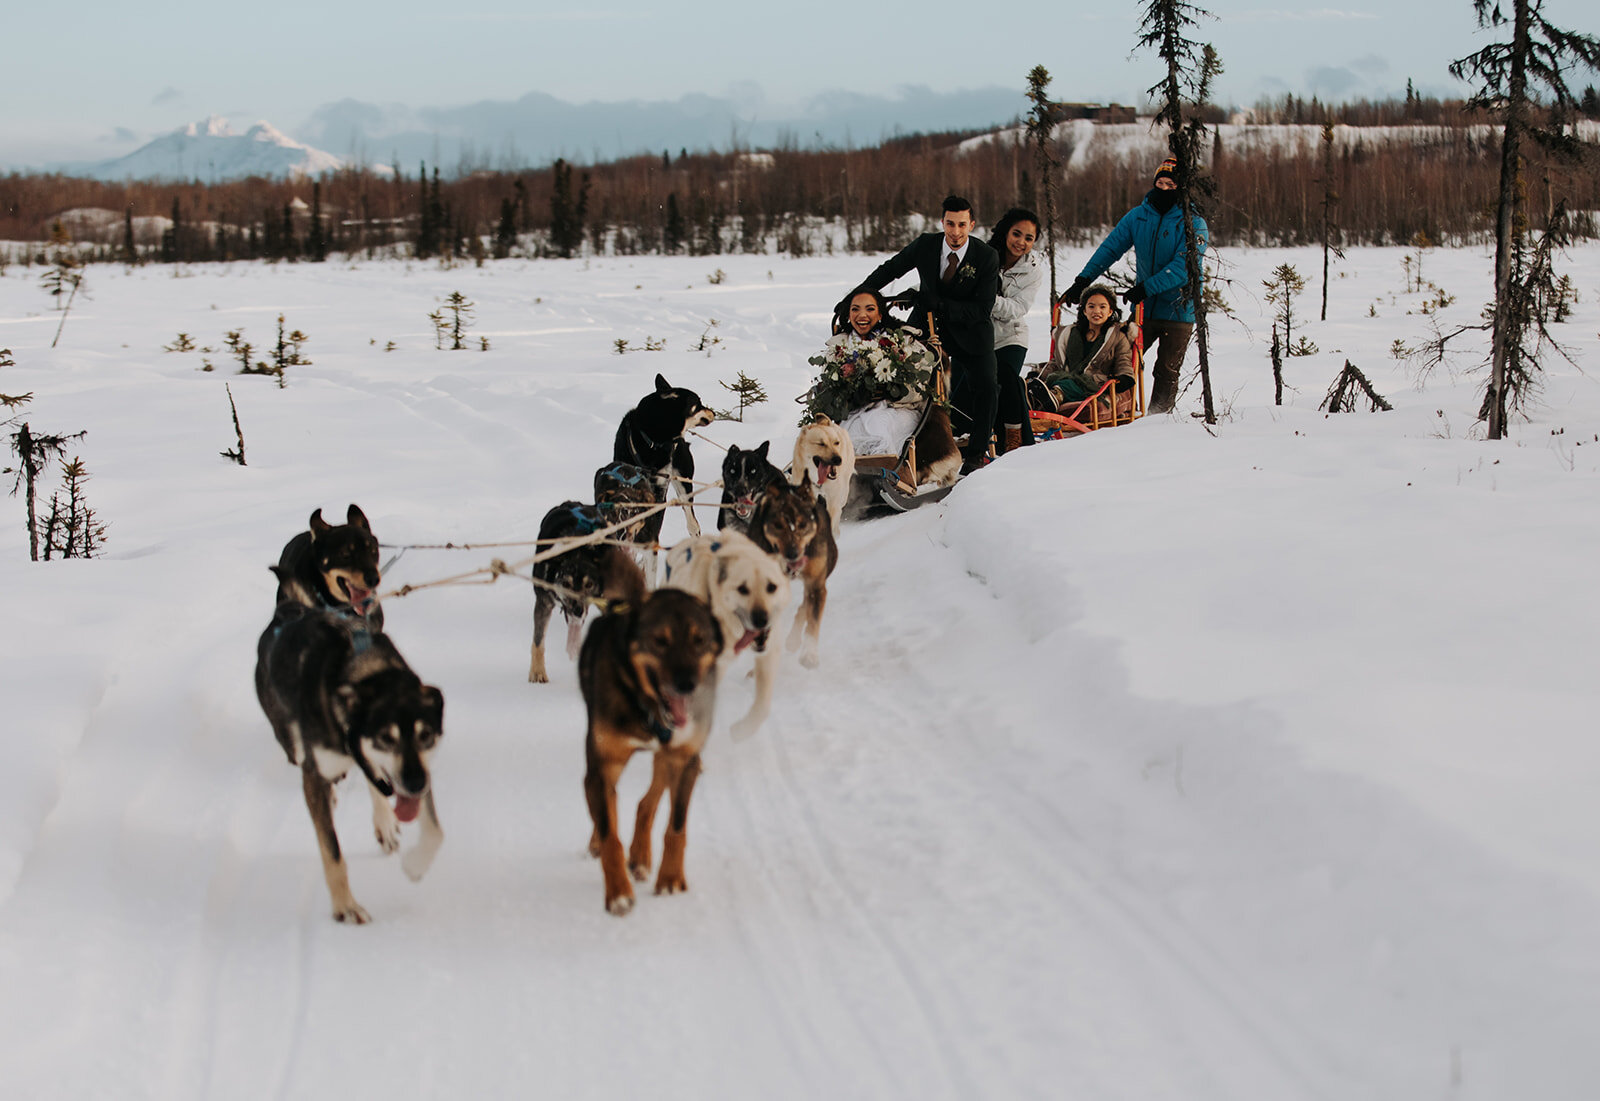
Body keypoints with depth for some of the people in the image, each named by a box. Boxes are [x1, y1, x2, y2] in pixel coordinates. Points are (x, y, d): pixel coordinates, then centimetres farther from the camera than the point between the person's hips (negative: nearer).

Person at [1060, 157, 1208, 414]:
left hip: (1178, 310, -4)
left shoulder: (1193, 224, -9)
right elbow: (1110, 248, 3)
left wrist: (1146, 288, -30)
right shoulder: (1138, 216, 5)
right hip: (1144, 308, 4)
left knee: (1166, 372, 0)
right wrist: (1083, 281, -9)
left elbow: (1183, 266, -20)